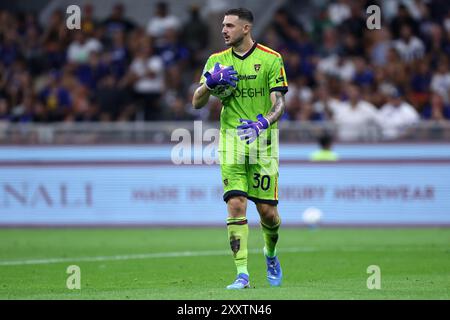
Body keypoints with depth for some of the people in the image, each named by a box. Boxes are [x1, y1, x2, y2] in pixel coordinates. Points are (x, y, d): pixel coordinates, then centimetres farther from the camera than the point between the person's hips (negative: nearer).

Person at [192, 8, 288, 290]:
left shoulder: (271, 59, -3)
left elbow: (279, 103, -8)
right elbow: (197, 103, 6)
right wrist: (210, 82, -14)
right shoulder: (218, 61, 8)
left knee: (267, 209, 0)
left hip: (263, 140, -2)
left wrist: (263, 123, -28)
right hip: (231, 140, 2)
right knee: (236, 205, -12)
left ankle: (271, 254, 32)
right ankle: (242, 274, -13)